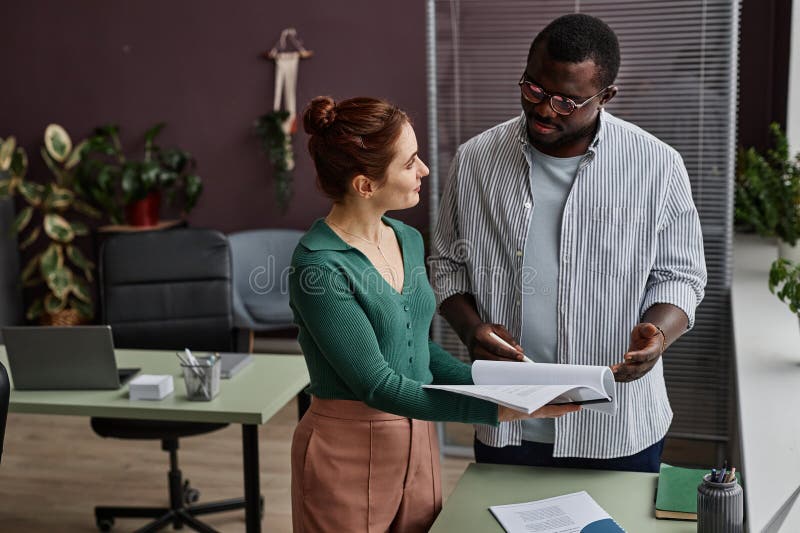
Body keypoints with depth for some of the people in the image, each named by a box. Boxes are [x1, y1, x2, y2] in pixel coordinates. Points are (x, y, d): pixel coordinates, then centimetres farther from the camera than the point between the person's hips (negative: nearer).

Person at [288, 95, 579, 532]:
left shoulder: (408, 240, 3)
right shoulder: (319, 265, -21)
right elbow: (378, 386, -23)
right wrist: (502, 409, -27)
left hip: (418, 445, 7)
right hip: (348, 452, -7)